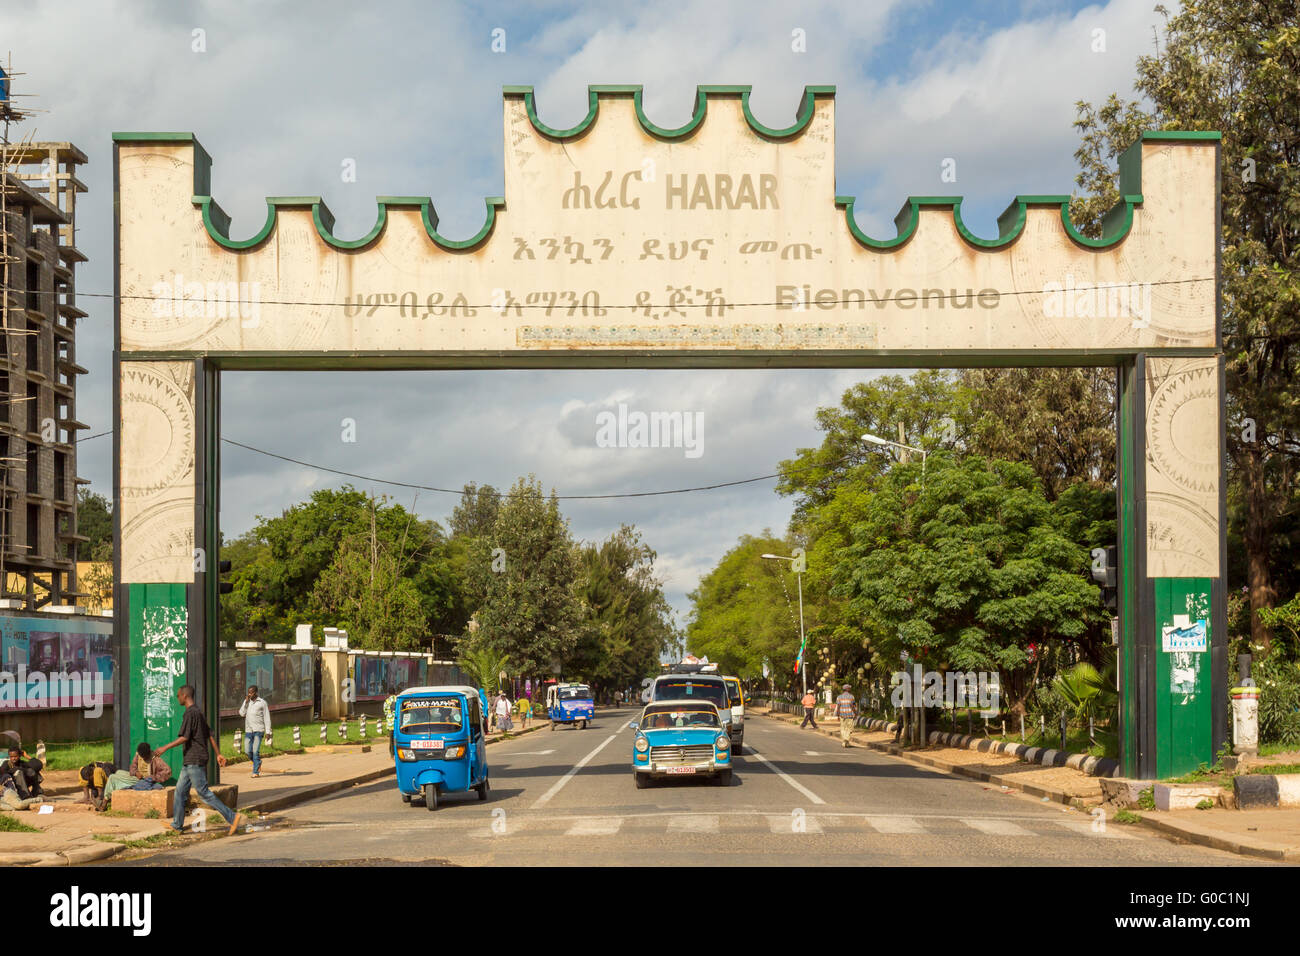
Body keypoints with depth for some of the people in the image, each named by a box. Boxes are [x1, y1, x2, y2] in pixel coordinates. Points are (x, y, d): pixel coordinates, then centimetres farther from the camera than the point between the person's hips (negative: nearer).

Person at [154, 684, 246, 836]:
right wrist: (218, 754, 18)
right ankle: (177, 826, 18)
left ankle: (232, 817, -11)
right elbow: (210, 736, 17)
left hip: (195, 761, -10)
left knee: (204, 792, -9)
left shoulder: (190, 713, -15)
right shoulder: (198, 712, 16)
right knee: (180, 791, 13)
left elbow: (184, 738, -20)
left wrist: (165, 748, -14)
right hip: (190, 761, 10)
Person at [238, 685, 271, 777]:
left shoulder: (262, 703, 1)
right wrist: (246, 702, -6)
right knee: (248, 751, 0)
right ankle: (258, 763, 26)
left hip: (258, 730, -4)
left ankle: (256, 772, -8)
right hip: (248, 730, 4)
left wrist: (267, 731, -6)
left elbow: (267, 718, 1)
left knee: (255, 751, -11)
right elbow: (242, 713, 2)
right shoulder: (246, 702, 13)